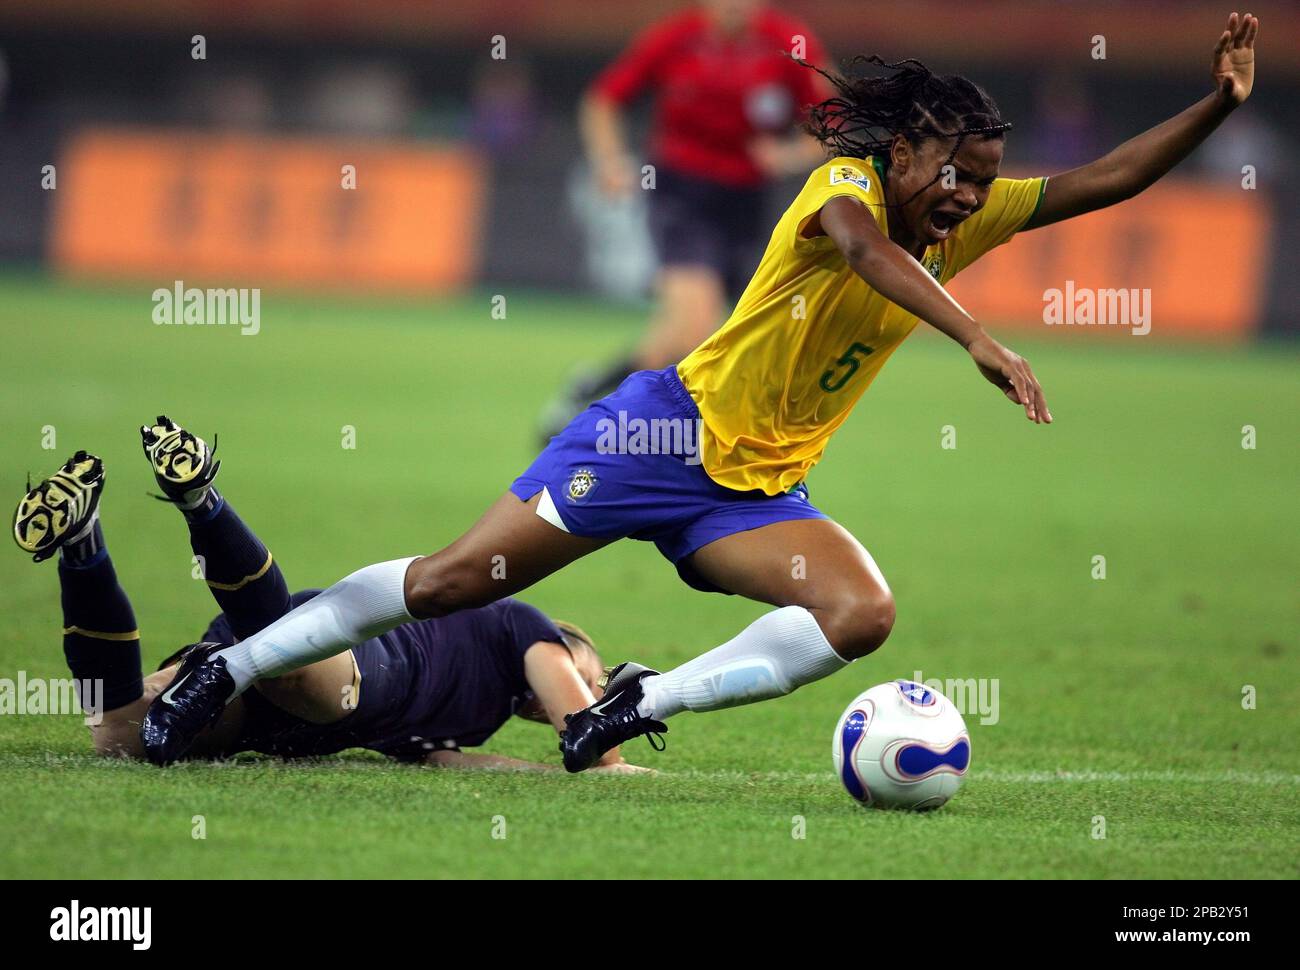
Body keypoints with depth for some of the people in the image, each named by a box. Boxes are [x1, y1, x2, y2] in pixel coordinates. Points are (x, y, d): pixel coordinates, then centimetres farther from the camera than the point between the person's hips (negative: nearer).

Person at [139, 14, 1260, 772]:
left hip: (757, 493, 6)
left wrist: (1217, 105, -12)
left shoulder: (964, 223, 3)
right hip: (673, 427, -6)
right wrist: (979, 339, -53)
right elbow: (862, 249, -41)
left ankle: (642, 702, -12)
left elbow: (1103, 181, 2)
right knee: (456, 577, -7)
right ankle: (229, 669, 7)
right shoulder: (848, 185, -17)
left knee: (863, 615, -20)